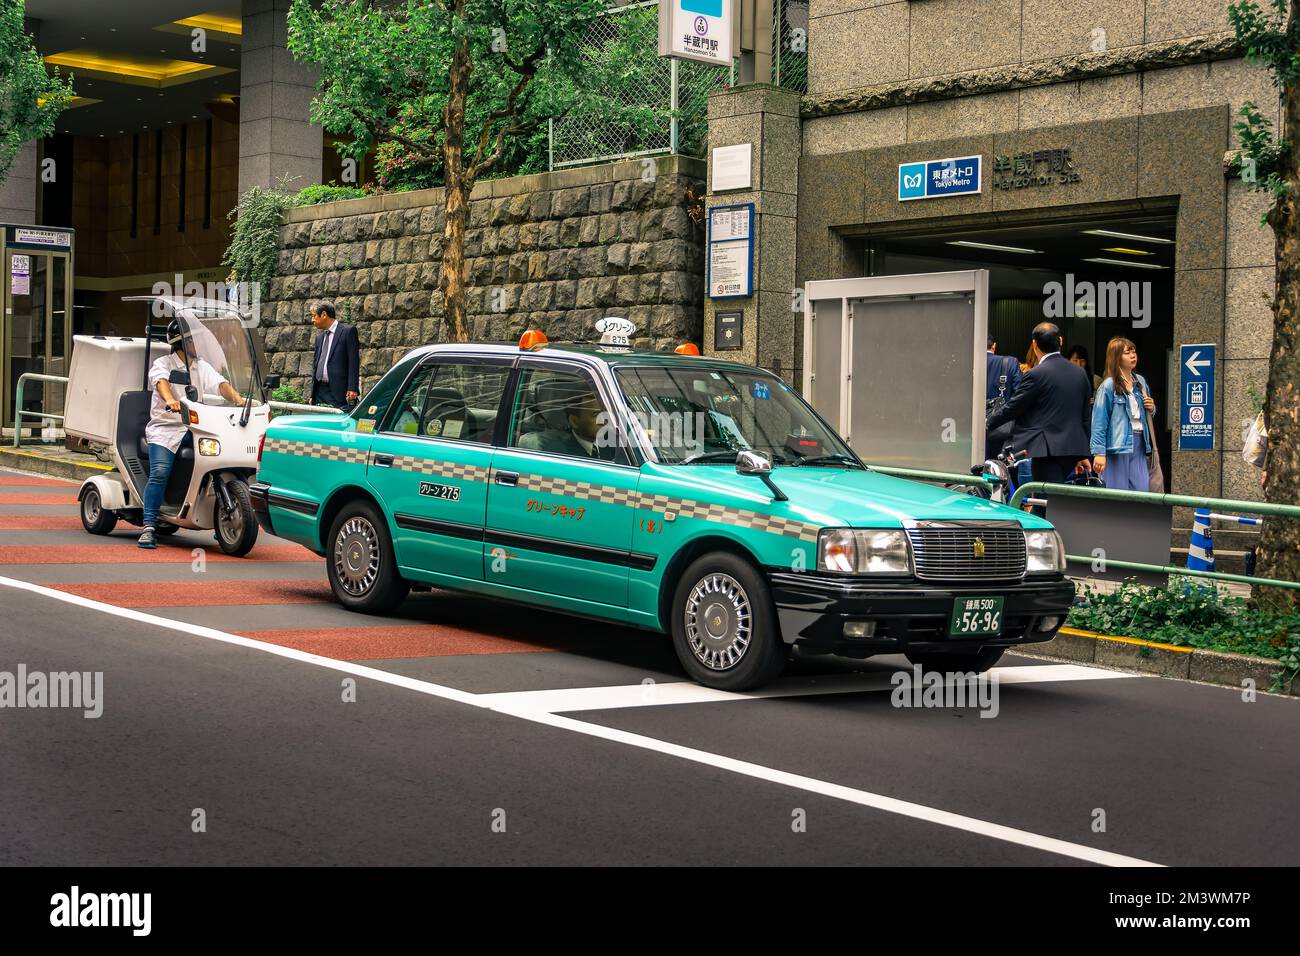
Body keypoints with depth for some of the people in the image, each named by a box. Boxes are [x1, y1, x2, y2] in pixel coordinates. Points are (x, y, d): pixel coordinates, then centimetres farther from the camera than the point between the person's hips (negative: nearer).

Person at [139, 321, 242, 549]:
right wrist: (170, 400, -43)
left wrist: (238, 399, -20)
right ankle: (149, 527, -23)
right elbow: (161, 382, -21)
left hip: (195, 429, 4)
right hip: (166, 428, -4)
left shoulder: (202, 367, 16)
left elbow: (220, 385, 1)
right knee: (159, 472, -25)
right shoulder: (162, 364, 1)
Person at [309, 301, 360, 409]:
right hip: (320, 391, 7)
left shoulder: (348, 331, -2)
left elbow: (354, 362, -8)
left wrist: (352, 388, -16)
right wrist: (312, 395, 16)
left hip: (339, 391, -7)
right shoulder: (320, 338, 20)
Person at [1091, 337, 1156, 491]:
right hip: (1118, 446, -6)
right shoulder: (1109, 386, -7)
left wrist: (1151, 409, 3)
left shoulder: (1140, 382, 12)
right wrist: (1099, 453, -16)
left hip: (1139, 444, 6)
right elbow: (1099, 422, -10)